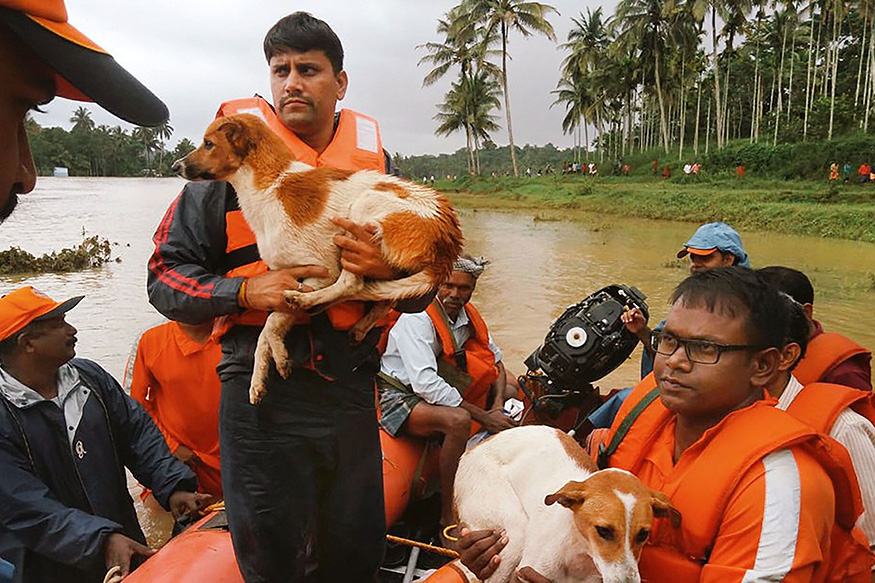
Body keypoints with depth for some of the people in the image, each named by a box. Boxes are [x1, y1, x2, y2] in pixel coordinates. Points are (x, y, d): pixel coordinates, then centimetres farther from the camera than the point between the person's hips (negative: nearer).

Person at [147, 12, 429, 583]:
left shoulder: (376, 164, 7)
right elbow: (166, 276, 0)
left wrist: (388, 270, -12)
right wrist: (246, 291, -17)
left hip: (351, 386, 3)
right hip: (262, 390, -2)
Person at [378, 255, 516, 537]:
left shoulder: (468, 314, 2)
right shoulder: (417, 318, -23)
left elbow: (495, 361, 9)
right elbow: (425, 383, -32)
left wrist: (498, 406, -11)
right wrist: (484, 416, -29)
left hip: (441, 391, 9)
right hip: (401, 396, -9)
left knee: (513, 393, 9)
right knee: (459, 420, -37)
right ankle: (448, 515, -22)